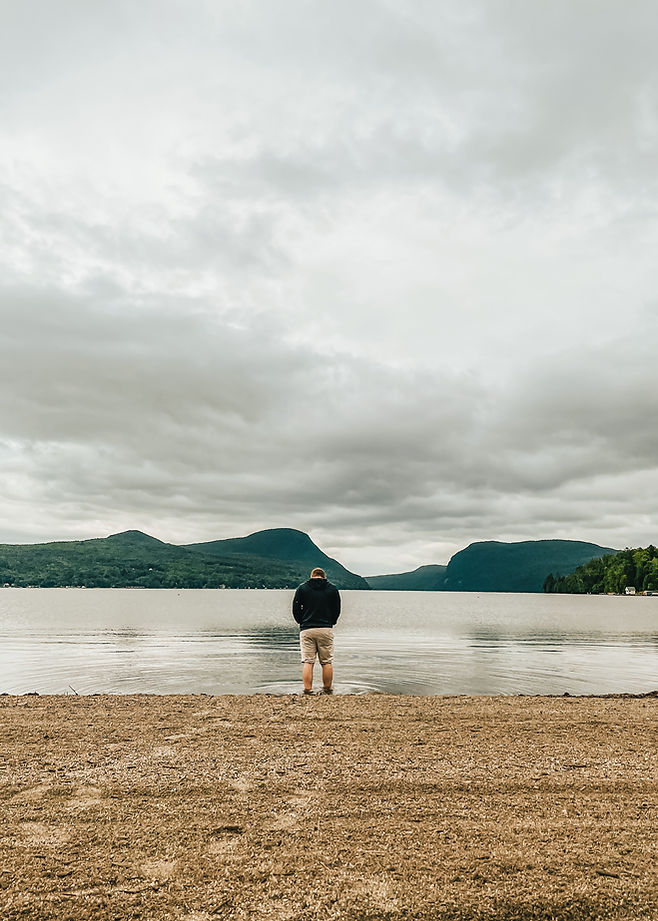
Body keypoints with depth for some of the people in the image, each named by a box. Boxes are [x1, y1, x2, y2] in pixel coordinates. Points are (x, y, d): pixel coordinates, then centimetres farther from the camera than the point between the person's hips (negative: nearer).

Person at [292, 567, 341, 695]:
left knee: (307, 662, 1)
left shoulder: (302, 588, 4)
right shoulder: (332, 589, 7)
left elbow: (295, 609, 3)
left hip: (306, 630, 0)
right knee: (327, 662, 8)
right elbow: (337, 610, 9)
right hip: (326, 629, 0)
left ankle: (307, 691, -4)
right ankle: (328, 691, 13)